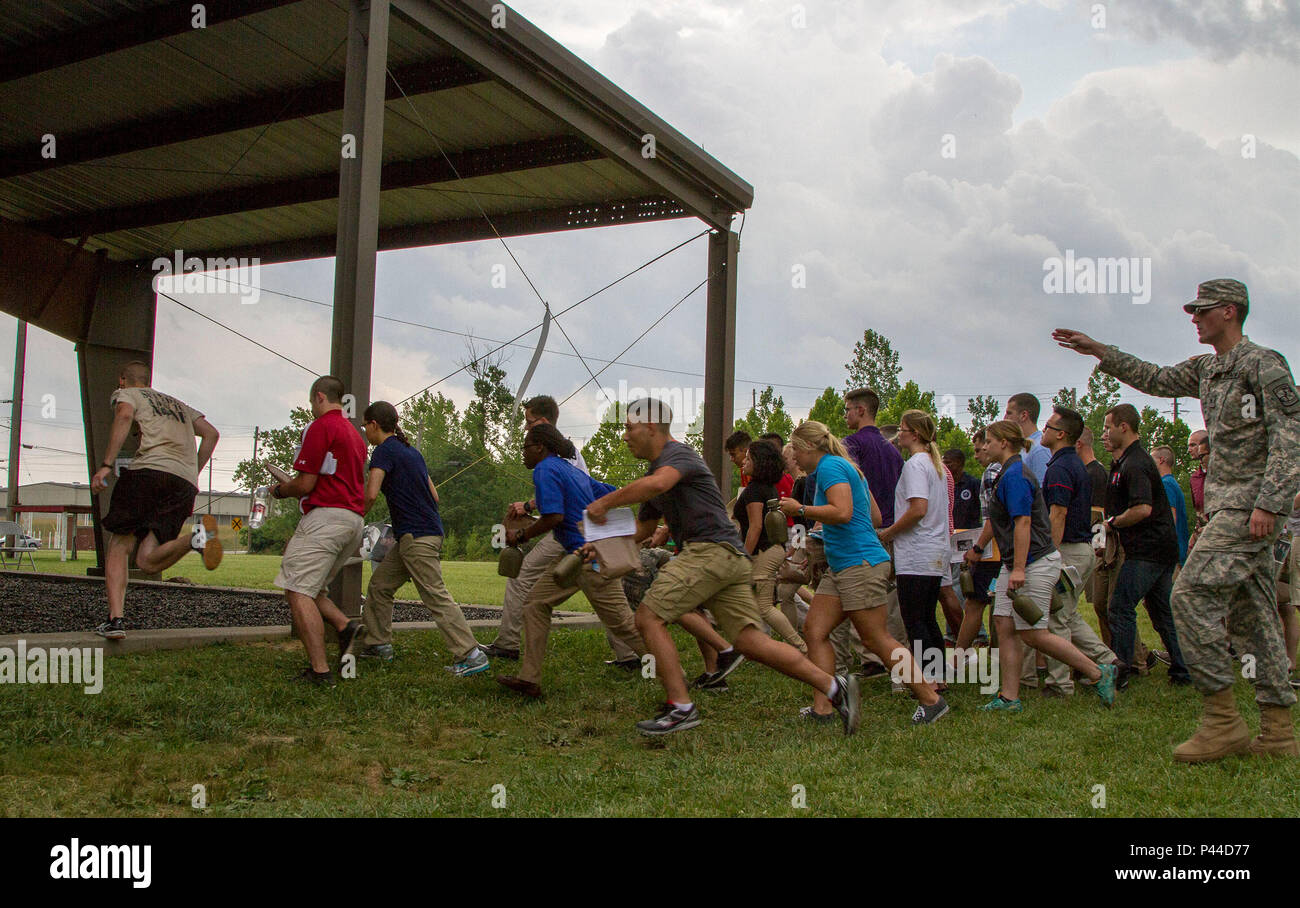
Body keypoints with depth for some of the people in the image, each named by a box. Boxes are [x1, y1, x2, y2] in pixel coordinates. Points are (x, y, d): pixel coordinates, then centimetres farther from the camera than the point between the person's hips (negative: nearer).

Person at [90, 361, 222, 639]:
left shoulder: (126, 394, 19)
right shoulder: (178, 404, 36)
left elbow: (124, 416, -6)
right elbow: (211, 433, 23)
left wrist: (106, 465, -11)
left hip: (149, 470, -4)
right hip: (185, 483, 5)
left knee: (119, 547, 7)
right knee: (149, 561, -1)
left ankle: (116, 618, -8)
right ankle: (196, 537, -29)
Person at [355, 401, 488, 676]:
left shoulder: (384, 451, -9)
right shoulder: (412, 451, 17)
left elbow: (370, 494, -21)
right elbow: (433, 495, 18)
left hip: (416, 537, -9)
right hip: (429, 530, 9)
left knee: (436, 597, -10)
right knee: (379, 585, 18)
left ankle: (470, 655, -12)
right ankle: (376, 643, 27)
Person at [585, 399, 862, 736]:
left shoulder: (678, 453, -5)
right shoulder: (655, 470, 26)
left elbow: (658, 483, -29)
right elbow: (642, 527, 33)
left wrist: (605, 502, -19)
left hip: (711, 549, -10)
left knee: (648, 617, -10)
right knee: (750, 642, 3)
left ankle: (681, 707, -9)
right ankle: (834, 687, 2)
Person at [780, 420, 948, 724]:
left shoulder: (830, 467, -10)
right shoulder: (845, 467, 20)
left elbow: (842, 512, -25)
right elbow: (875, 516, 22)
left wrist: (801, 510, -16)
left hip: (860, 564, -11)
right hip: (840, 566, 11)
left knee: (877, 639, -5)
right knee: (815, 628, 3)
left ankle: (931, 700, 4)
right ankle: (822, 708, 1)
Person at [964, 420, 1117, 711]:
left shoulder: (1015, 476, -16)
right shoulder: (1007, 474, 16)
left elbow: (1023, 523, -24)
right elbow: (995, 520, 30)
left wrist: (1019, 569, -28)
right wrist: (978, 548, 42)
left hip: (1035, 563, -10)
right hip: (1013, 565, 10)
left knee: (1033, 634, -6)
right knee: (1005, 627, 4)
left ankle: (1098, 673, 7)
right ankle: (1009, 698, 6)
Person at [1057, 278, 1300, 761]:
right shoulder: (1205, 368, 17)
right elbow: (1156, 379, 29)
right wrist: (1099, 351, 23)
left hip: (1249, 503, -9)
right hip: (1228, 503, 9)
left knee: (1192, 592, -16)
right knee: (1253, 613, 7)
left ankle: (1222, 717, -11)